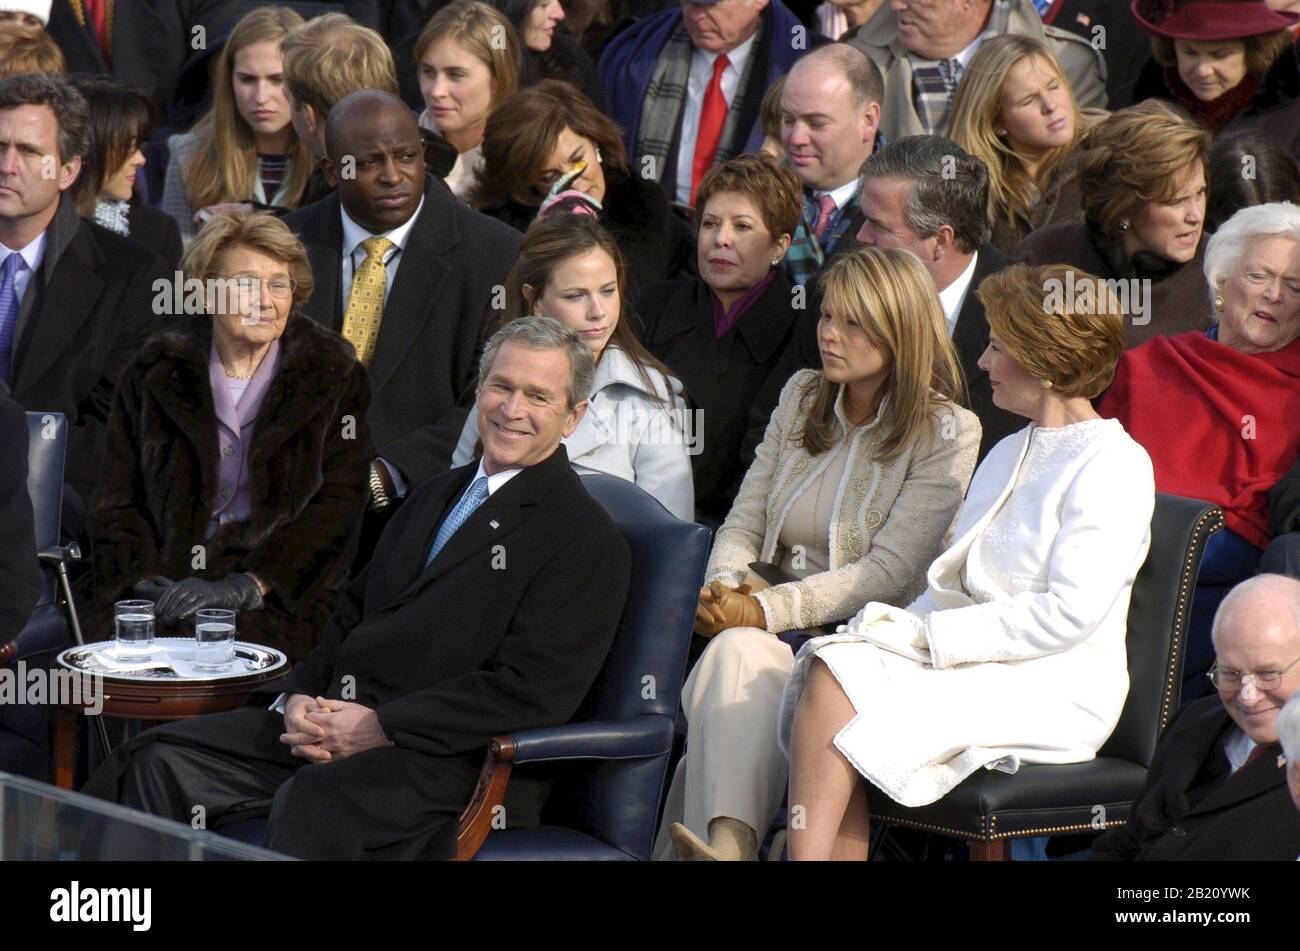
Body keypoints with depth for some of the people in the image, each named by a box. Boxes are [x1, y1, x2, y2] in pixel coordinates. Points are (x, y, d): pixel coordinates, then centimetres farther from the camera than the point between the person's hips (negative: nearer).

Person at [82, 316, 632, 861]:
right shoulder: (436, 497, 24)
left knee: (314, 800, -37)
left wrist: (379, 728, -17)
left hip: (446, 758, -8)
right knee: (162, 760, -8)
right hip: (332, 722, 8)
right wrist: (299, 699, 3)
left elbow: (534, 693, -14)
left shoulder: (587, 542, -4)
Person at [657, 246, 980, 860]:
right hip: (776, 626, 5)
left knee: (740, 654, -35)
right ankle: (726, 845, -50)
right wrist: (724, 586, -7)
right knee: (734, 656, -33)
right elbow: (744, 521, 17)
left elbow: (888, 574, -11)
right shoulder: (801, 398, 18)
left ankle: (720, 848, -48)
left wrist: (765, 610, -20)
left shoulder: (947, 434, -2)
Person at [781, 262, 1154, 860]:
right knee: (834, 666, -23)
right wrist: (898, 624, -2)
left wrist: (928, 634, -14)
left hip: (1059, 691, -7)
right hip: (979, 662, 7)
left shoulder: (1114, 464, -5)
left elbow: (1070, 614, -15)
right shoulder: (1009, 453, 25)